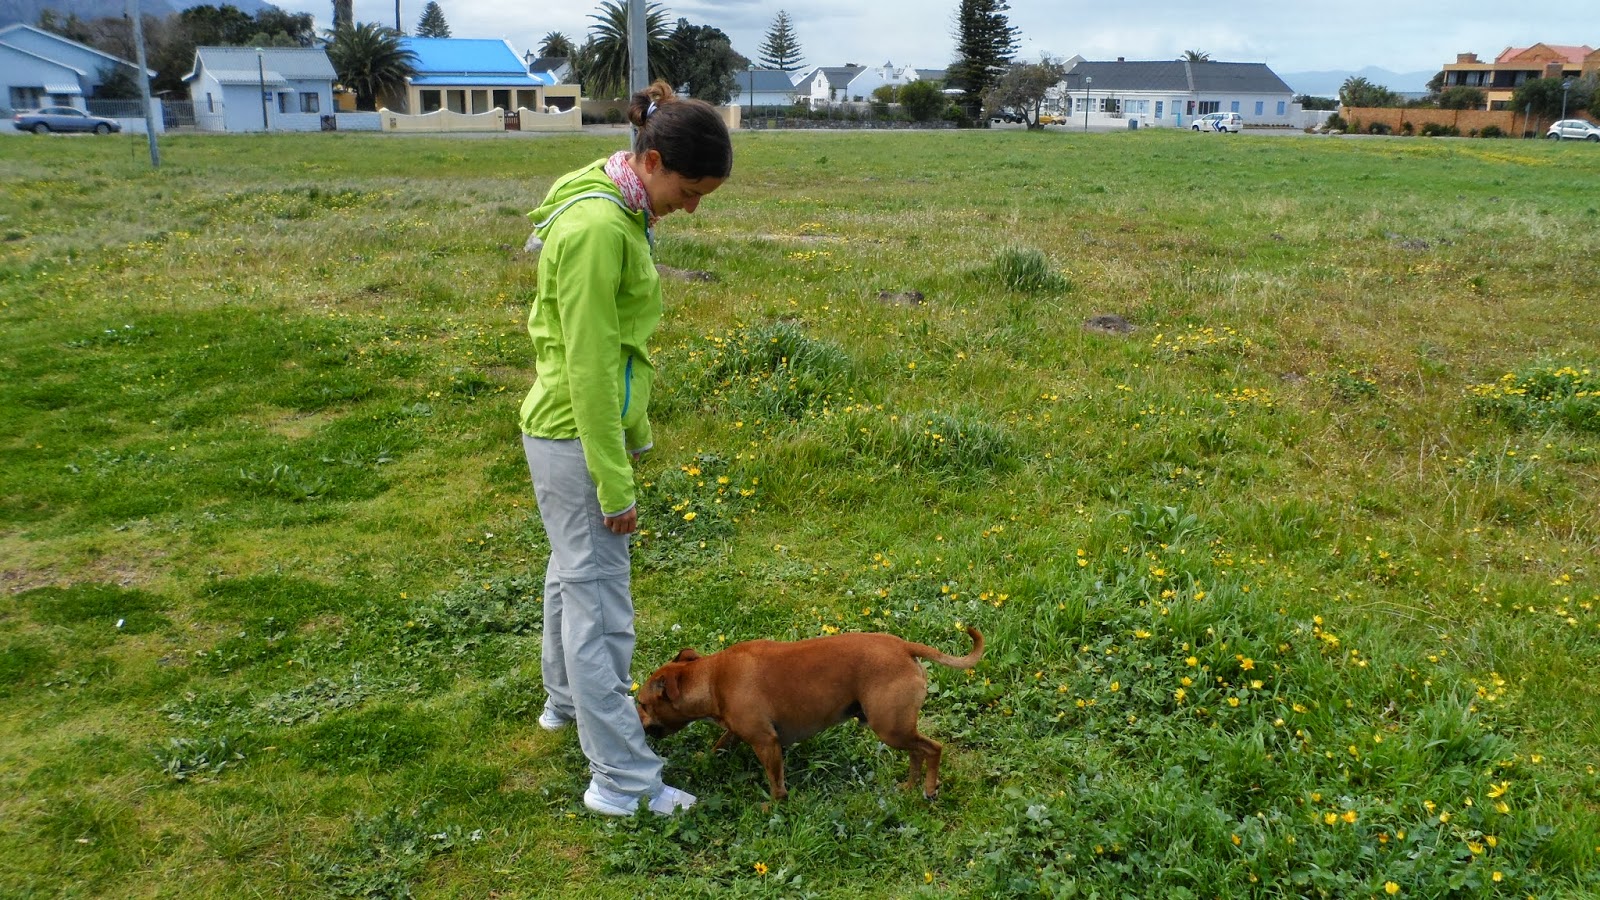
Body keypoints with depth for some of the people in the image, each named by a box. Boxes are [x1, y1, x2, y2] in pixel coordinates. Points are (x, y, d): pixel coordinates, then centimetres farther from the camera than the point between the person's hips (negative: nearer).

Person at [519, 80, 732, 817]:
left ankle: (568, 699, 46)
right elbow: (587, 365, -24)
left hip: (565, 428, 10)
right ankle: (623, 780, 7)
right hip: (576, 436, -10)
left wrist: (635, 430, 21)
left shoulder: (619, 209, 7)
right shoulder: (597, 227, -24)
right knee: (599, 604, -3)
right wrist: (614, 482, -20)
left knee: (574, 571, 25)